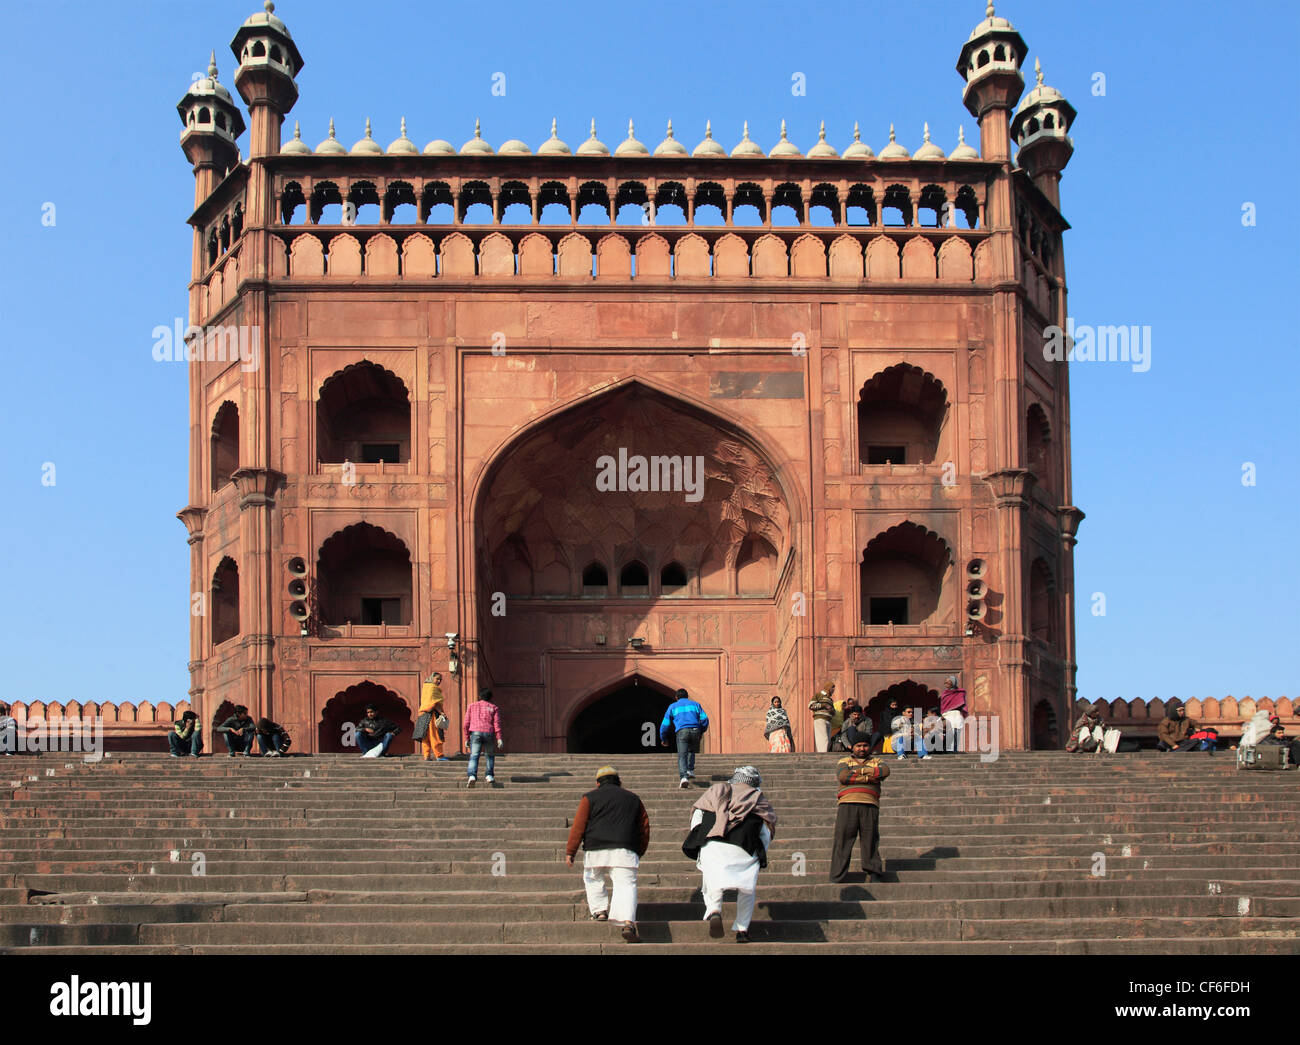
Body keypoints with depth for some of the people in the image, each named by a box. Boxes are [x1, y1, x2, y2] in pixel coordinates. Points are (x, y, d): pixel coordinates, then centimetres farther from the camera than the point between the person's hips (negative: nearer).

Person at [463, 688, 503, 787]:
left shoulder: (472, 706, 19)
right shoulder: (494, 708, 16)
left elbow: (465, 724, 12)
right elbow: (497, 723, 2)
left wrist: (467, 739, 17)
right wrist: (499, 739, -3)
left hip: (475, 733, 0)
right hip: (489, 733, 0)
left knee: (474, 756, -7)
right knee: (490, 756, 20)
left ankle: (472, 776, -26)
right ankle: (489, 776, 14)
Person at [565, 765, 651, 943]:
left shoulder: (589, 798, 9)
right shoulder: (633, 799, 18)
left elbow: (578, 827, 3)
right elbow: (644, 827, 20)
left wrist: (570, 852, 6)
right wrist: (640, 852, 28)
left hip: (596, 850, -1)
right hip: (624, 852, 1)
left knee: (593, 879, 24)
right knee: (626, 884, -7)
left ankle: (600, 911, 19)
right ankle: (627, 922, -25)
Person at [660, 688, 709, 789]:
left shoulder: (673, 706, 22)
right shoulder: (695, 704, 25)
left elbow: (665, 723, 19)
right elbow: (704, 719, 13)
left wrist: (663, 739, 28)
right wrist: (702, 732, 27)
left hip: (681, 731, -2)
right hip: (695, 730, 2)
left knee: (682, 755, -10)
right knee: (691, 751, 28)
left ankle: (684, 776, -29)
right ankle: (690, 770, 17)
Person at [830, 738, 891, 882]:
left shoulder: (876, 762, 23)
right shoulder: (844, 761, 19)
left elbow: (885, 771, -1)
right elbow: (843, 776, -4)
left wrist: (862, 770, -3)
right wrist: (869, 779, -4)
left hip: (869, 806, 1)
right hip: (847, 805, -1)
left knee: (870, 839, -4)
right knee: (842, 840, -7)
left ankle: (875, 875, 0)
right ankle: (836, 879, -7)